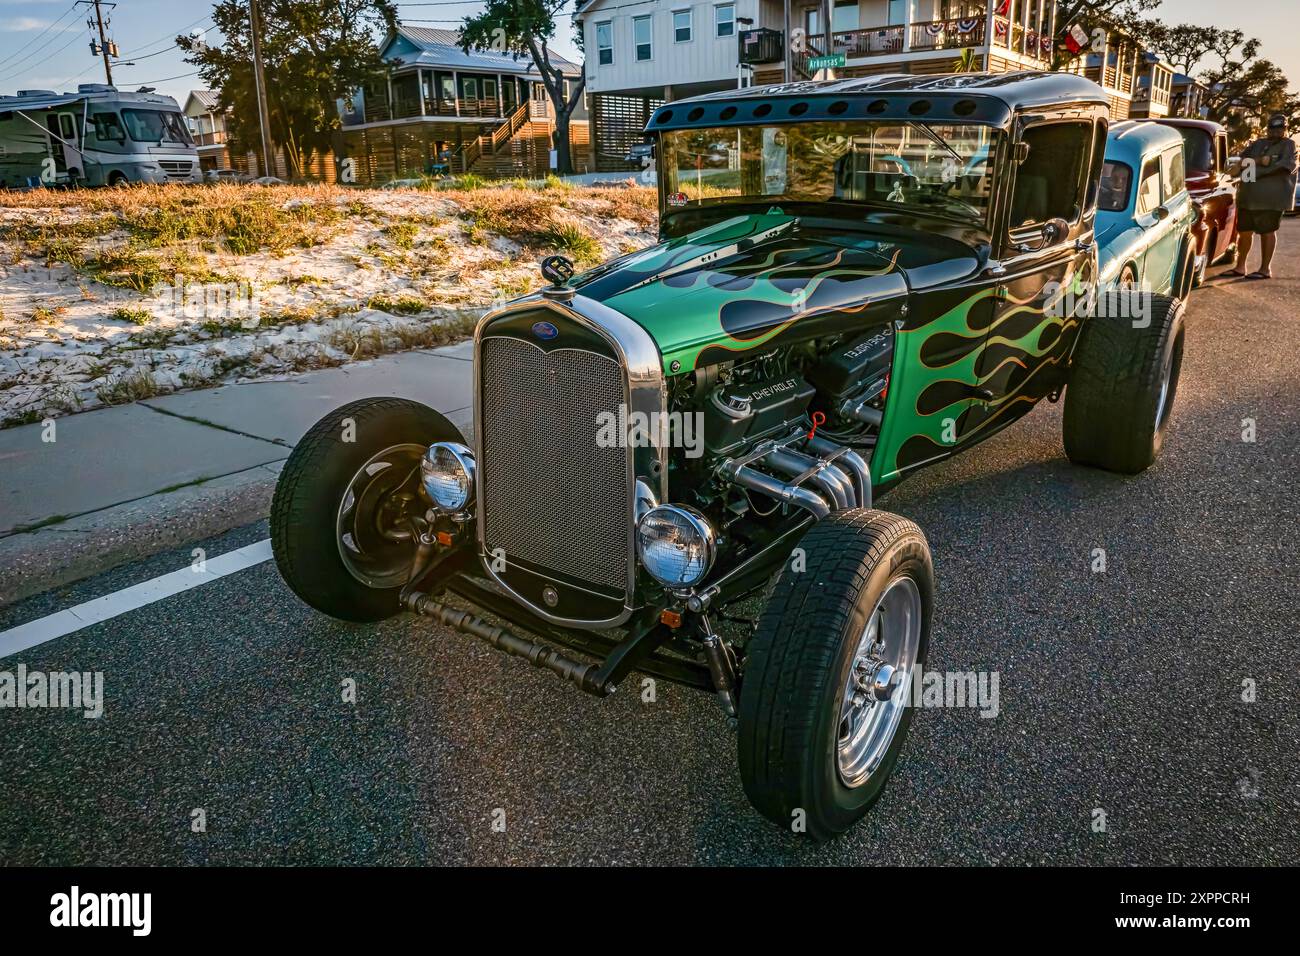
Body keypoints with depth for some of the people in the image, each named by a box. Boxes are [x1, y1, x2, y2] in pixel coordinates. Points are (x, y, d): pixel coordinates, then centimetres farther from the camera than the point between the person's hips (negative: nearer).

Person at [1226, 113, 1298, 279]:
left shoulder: (1289, 144, 3)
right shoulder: (1259, 143, 18)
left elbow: (1286, 166, -12)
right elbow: (1242, 158, 7)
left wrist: (1257, 172, -13)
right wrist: (1259, 161, -12)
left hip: (1271, 198, -5)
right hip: (1248, 195, 5)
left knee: (1267, 231, -2)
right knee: (1244, 231, 7)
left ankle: (1266, 269, 3)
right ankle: (1240, 267, 17)